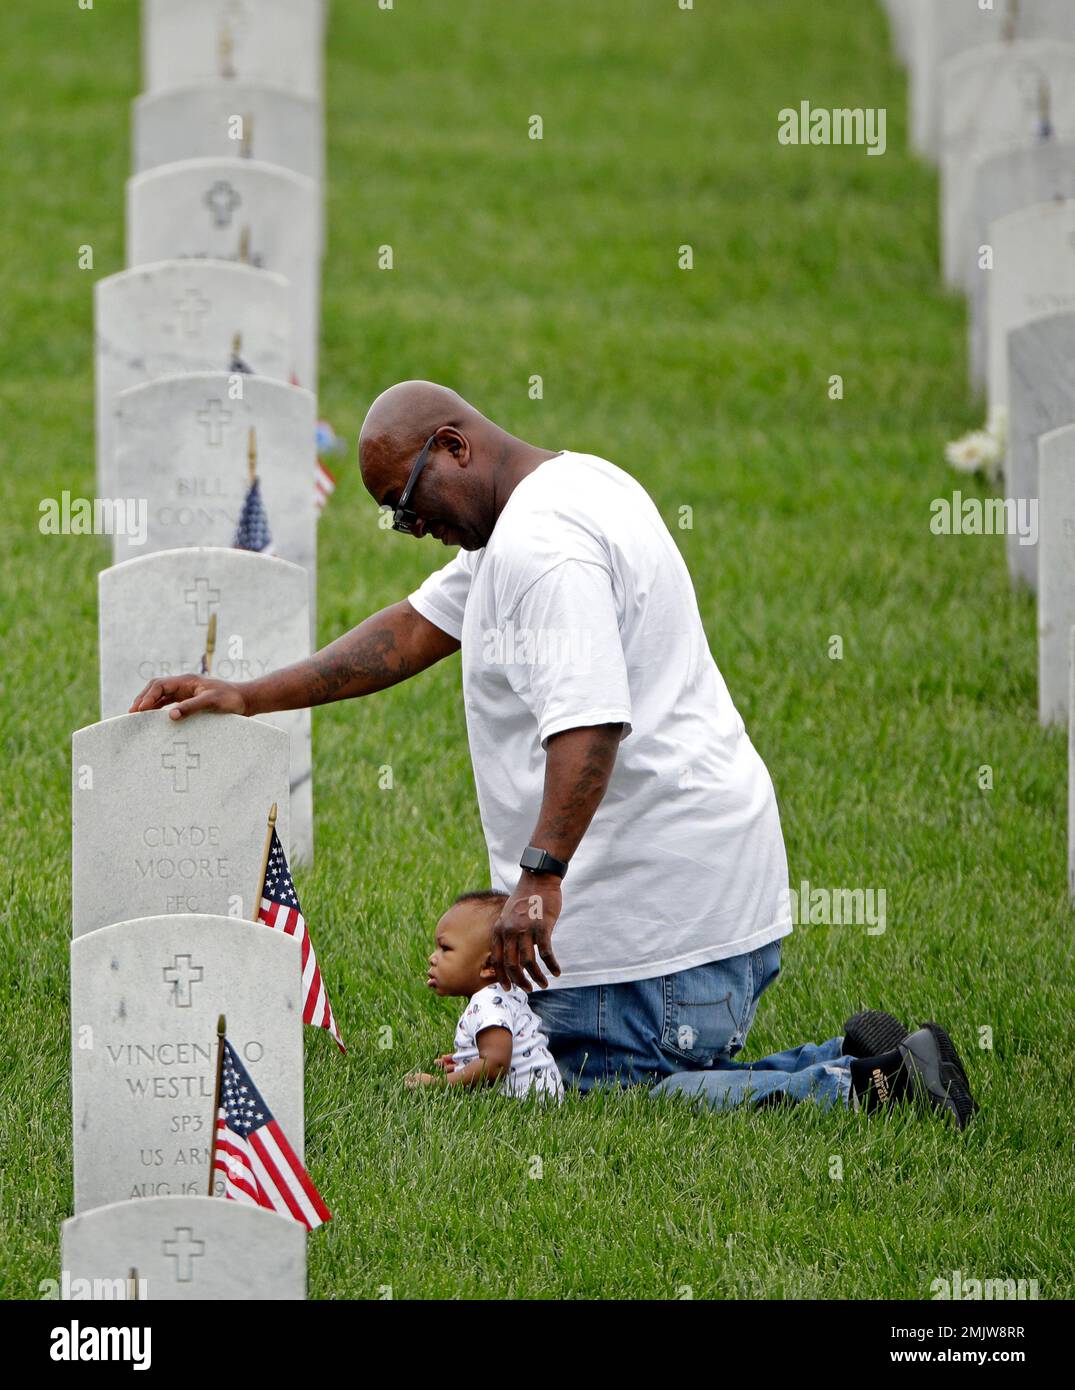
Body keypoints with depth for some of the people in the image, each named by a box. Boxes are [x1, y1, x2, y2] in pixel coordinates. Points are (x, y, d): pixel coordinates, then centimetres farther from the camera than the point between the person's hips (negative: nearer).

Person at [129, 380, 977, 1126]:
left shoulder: (540, 542, -17)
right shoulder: (570, 486, 18)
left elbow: (590, 720, -30)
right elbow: (414, 631, 23)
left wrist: (542, 876, -38)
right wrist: (247, 698, 19)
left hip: (653, 900, -11)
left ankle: (852, 1089, -15)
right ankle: (861, 1065, 4)